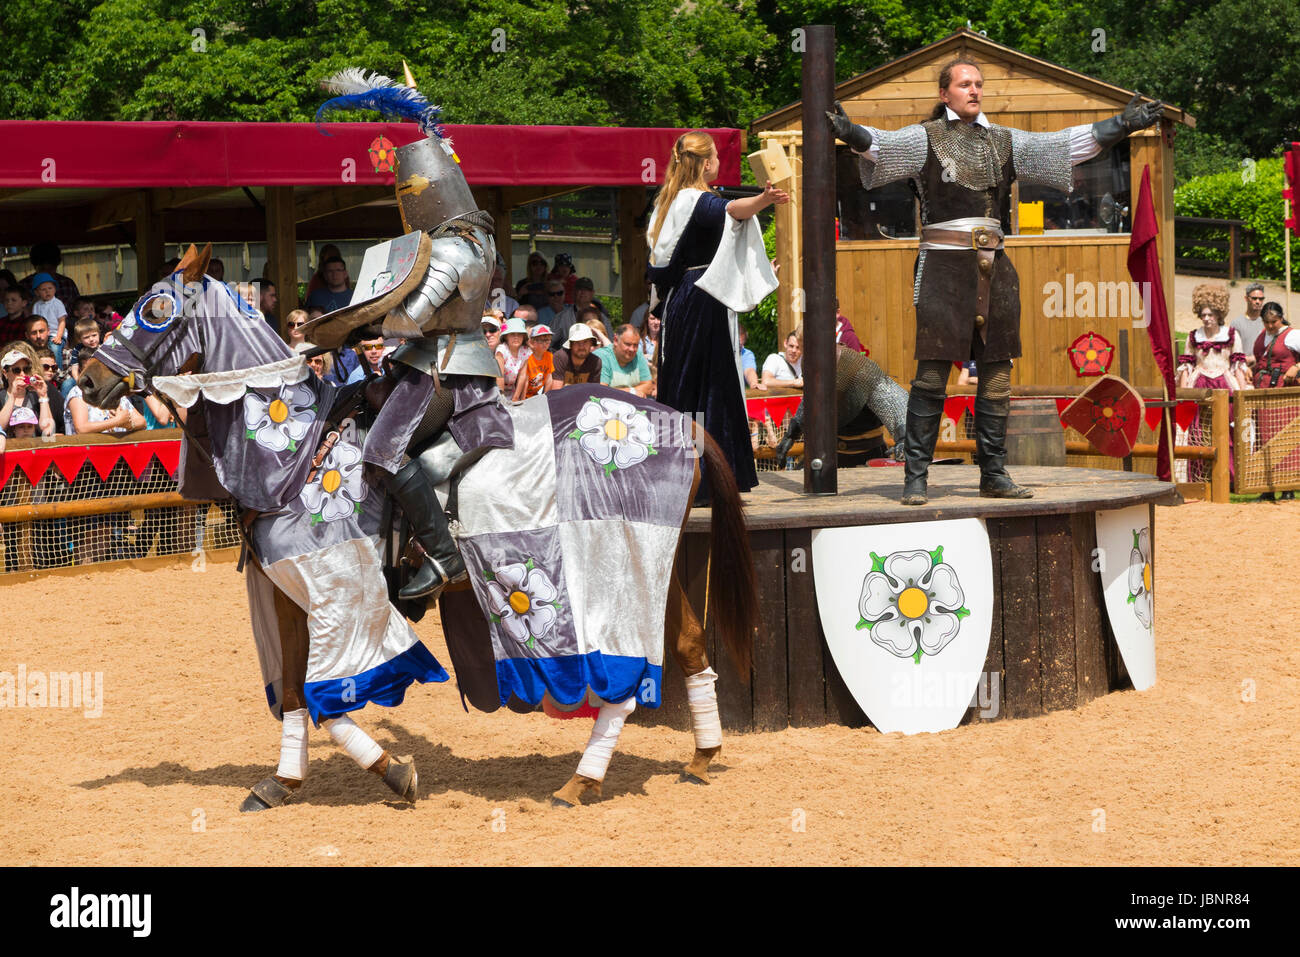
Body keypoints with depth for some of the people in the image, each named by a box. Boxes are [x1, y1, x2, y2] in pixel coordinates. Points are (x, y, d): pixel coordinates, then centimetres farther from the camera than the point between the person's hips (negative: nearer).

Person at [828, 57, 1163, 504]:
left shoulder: (1005, 142, 15)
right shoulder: (925, 138, 1)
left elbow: (1064, 144, 13)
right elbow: (882, 143, -17)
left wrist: (1121, 125, 6)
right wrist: (850, 132, -38)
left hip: (994, 267, 5)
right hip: (944, 266, -5)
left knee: (996, 374, 6)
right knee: (931, 373, -7)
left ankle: (994, 476, 13)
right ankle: (915, 478, -4)